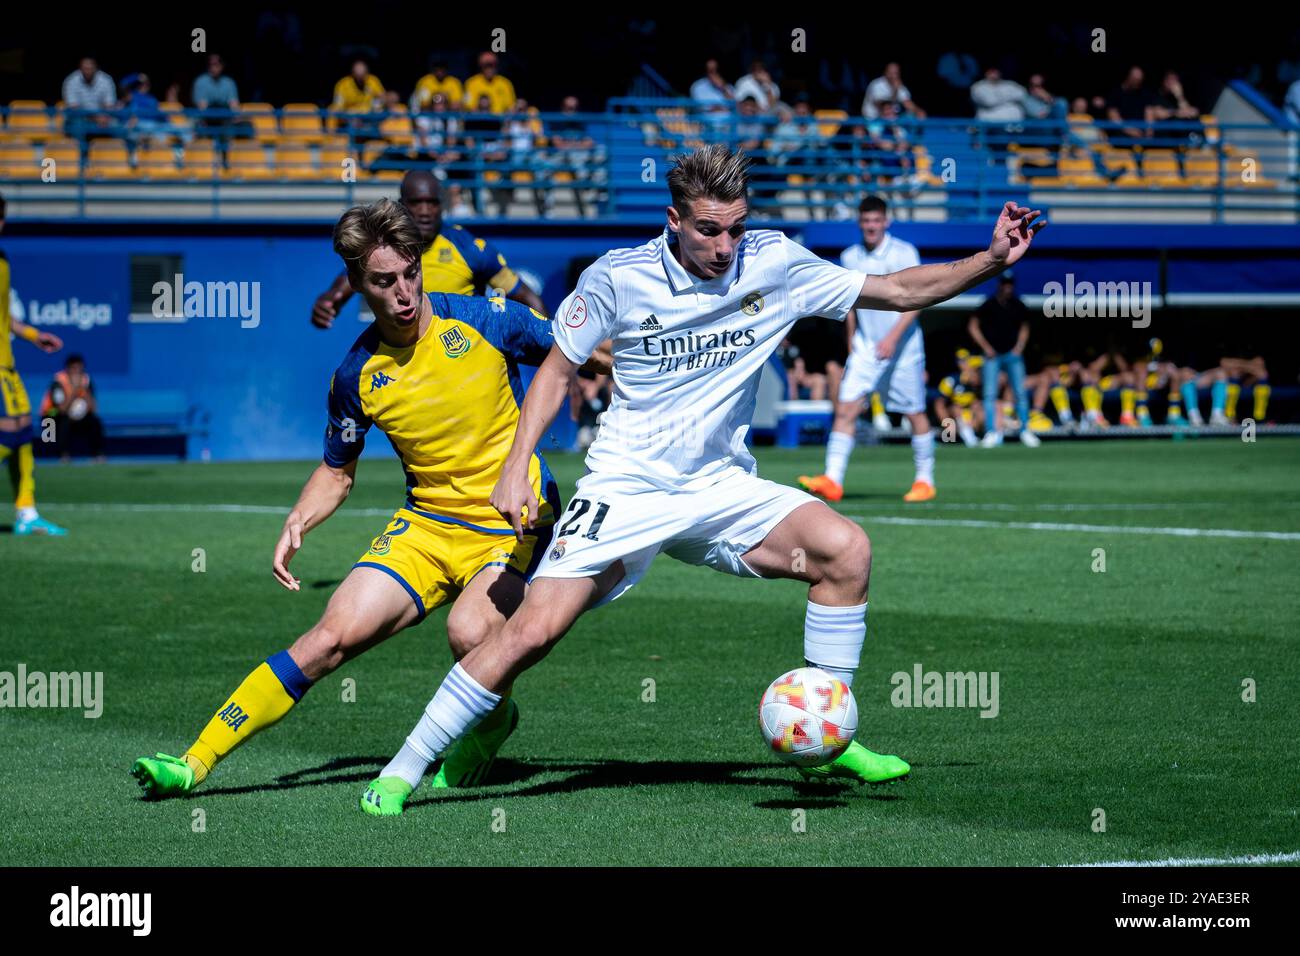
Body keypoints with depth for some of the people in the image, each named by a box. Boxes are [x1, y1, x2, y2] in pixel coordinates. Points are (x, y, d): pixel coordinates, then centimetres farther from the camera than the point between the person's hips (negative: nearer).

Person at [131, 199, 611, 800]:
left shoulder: (485, 321, -11)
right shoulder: (356, 376, -3)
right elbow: (337, 470, 13)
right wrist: (297, 525, -4)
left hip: (514, 522, -3)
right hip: (425, 522, 3)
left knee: (469, 633, -31)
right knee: (335, 634, -10)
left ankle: (491, 725, 5)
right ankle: (196, 761, -4)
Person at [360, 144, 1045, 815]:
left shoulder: (774, 264, -5)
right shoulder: (618, 278, -11)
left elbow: (899, 290, 3)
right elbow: (557, 370, 2)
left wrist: (990, 261, -9)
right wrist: (516, 466, -7)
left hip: (723, 490, 3)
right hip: (625, 491, -3)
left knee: (845, 548, -19)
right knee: (531, 632, -17)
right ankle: (401, 772, -2)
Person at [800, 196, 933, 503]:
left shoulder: (904, 253, -8)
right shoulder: (849, 258, 6)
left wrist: (893, 337, -24)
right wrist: (851, 345, 17)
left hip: (902, 348, -4)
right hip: (865, 347, 4)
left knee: (915, 414, 4)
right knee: (845, 408, -10)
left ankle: (925, 480, 18)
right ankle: (832, 480, -15)